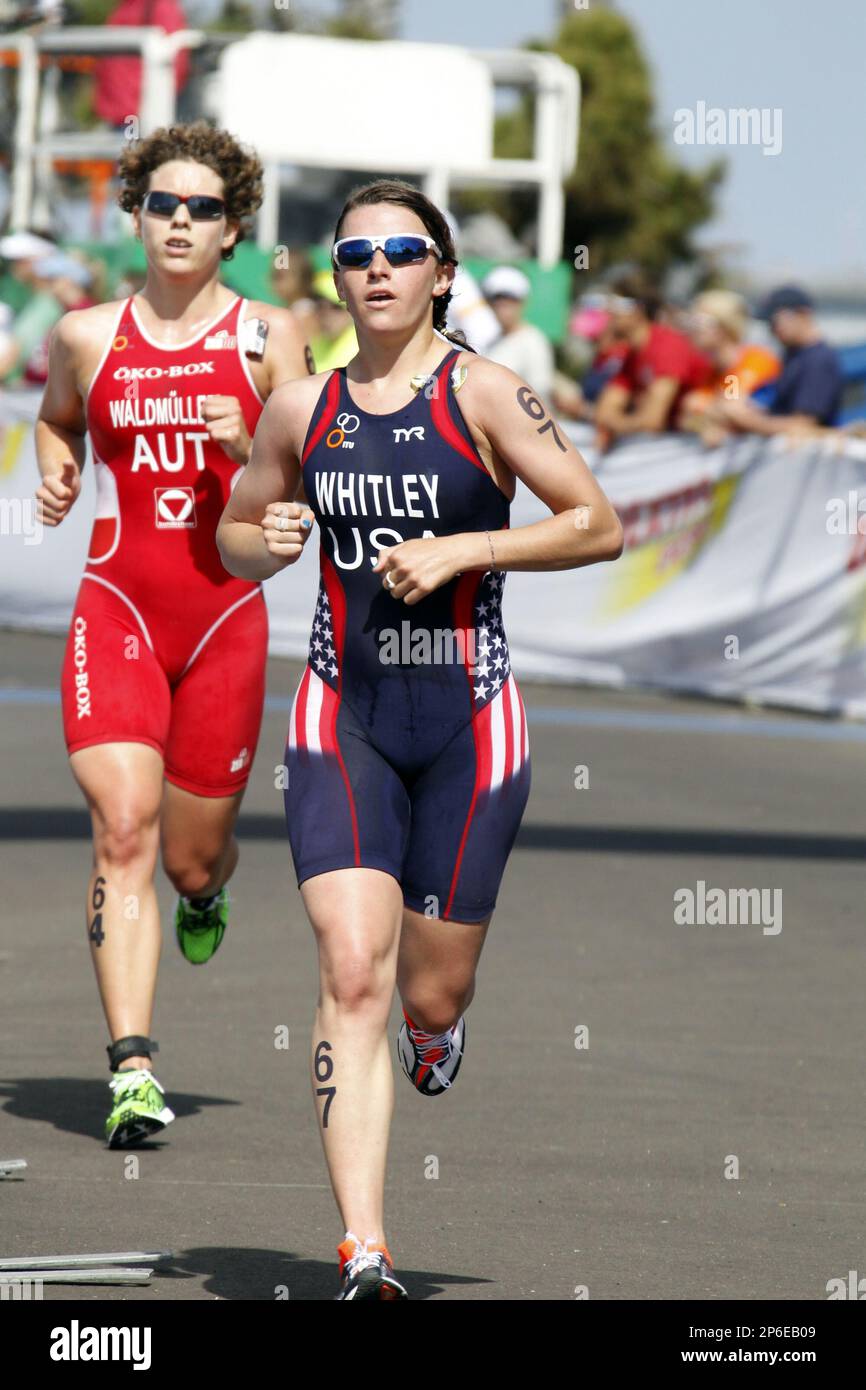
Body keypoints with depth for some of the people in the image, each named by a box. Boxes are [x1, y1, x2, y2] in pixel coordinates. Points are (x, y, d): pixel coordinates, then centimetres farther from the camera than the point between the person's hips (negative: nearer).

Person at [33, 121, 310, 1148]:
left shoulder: (267, 337, 2)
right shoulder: (87, 335, 6)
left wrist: (245, 451, -15)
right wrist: (56, 476, 6)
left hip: (226, 614, 0)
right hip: (116, 608, 0)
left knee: (191, 856, 9)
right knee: (122, 832, -17)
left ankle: (208, 886, 49)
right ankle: (131, 1068, -20)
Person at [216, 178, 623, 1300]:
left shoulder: (482, 394, -6)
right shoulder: (301, 408, 6)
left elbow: (599, 526, -8)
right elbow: (233, 540, 19)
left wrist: (461, 550, -16)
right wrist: (267, 541, -4)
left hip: (465, 717, -1)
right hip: (342, 713, 2)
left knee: (431, 995, 7)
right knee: (351, 976, -15)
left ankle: (433, 1033, 48)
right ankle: (363, 1255, -20)